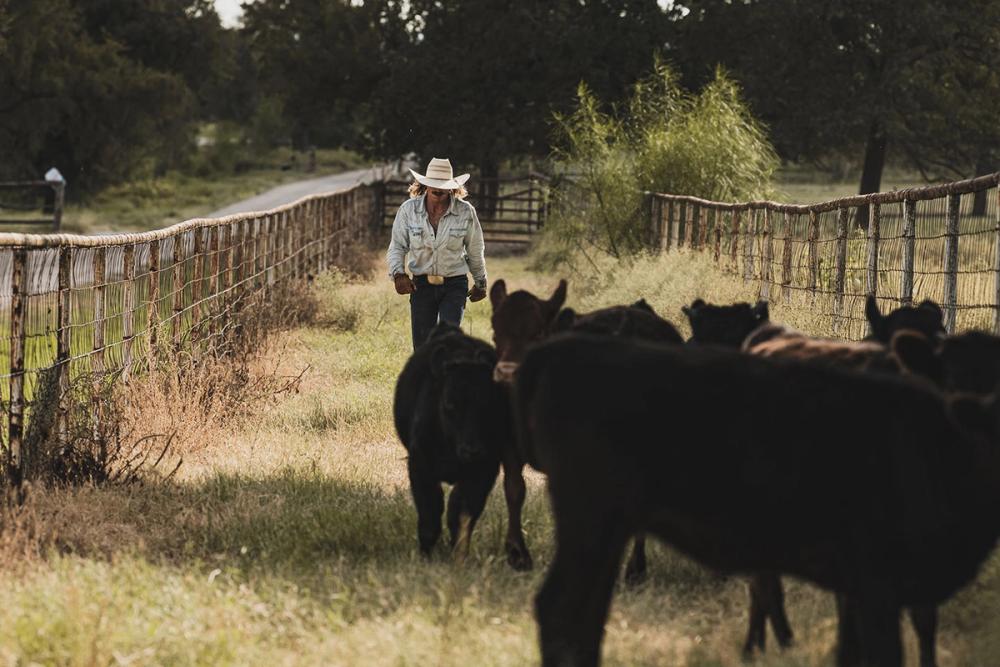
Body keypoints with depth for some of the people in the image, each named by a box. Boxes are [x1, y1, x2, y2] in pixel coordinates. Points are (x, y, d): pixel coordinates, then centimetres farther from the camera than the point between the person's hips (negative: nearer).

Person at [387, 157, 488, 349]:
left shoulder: (465, 212, -5)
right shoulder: (408, 209, -4)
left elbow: (475, 251, 9)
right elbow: (397, 247, 1)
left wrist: (480, 282, 19)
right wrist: (398, 273, -17)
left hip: (454, 285, -1)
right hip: (421, 285, 1)